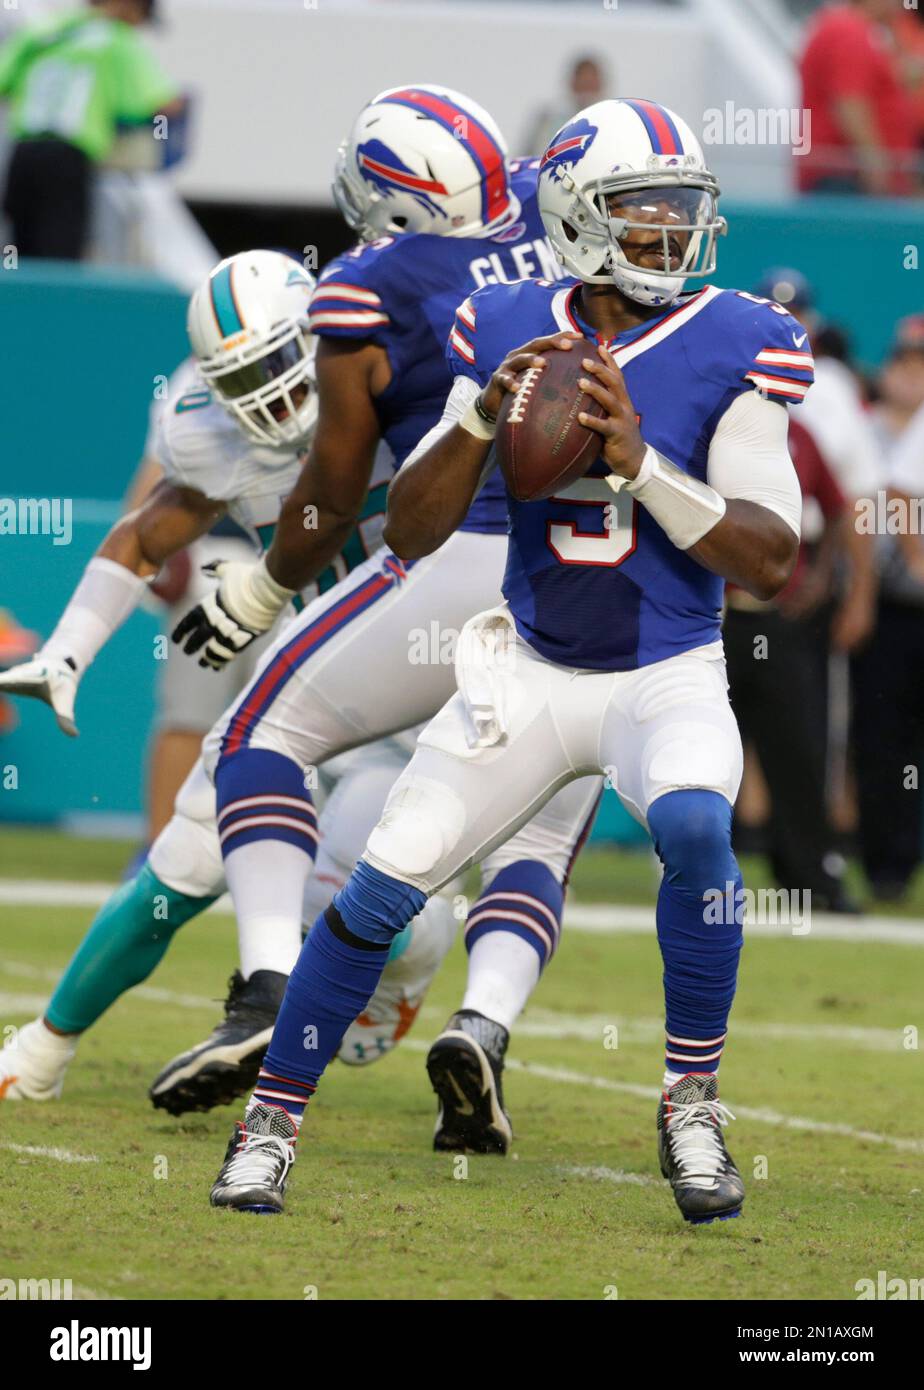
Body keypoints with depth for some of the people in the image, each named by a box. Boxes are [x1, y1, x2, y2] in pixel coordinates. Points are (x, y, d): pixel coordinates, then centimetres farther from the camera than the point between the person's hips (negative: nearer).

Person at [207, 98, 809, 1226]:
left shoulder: (727, 347, -10)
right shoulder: (508, 334, -3)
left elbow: (771, 565, -15)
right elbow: (408, 532, -3)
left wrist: (639, 462, -26)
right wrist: (481, 420, -20)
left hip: (668, 677, -2)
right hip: (531, 669, 2)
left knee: (693, 825, -32)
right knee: (383, 884, -5)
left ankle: (691, 1106, -13)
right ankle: (271, 1121, 14)